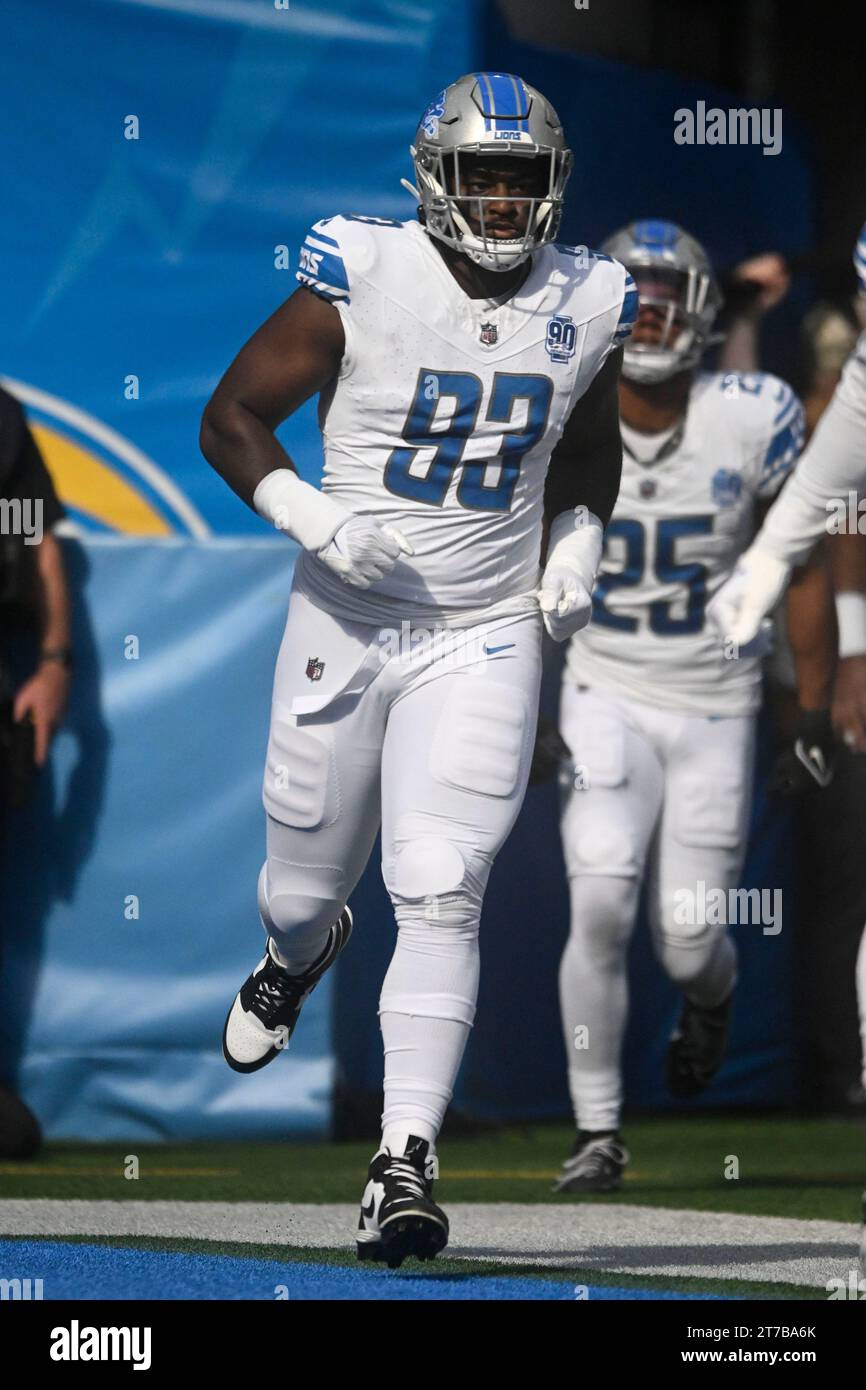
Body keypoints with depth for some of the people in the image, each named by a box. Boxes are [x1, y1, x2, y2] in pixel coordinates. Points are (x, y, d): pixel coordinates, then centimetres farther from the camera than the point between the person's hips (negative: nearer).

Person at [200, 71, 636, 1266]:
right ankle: (298, 954, 53)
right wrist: (308, 514, -21)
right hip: (346, 624, -1)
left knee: (441, 899, -13)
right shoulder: (363, 281, -12)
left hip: (484, 642, 1)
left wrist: (578, 543, 4)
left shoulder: (584, 306, 0)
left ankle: (408, 1164, -11)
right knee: (308, 884, 14)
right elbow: (232, 416, -5)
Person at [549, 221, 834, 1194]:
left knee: (688, 943, 0)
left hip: (714, 707, 0)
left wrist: (816, 719, 0)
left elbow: (803, 573, -1)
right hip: (604, 700, 0)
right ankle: (596, 1132, -3)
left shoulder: (752, 421, -10)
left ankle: (712, 997, 40)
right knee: (600, 911, -18)